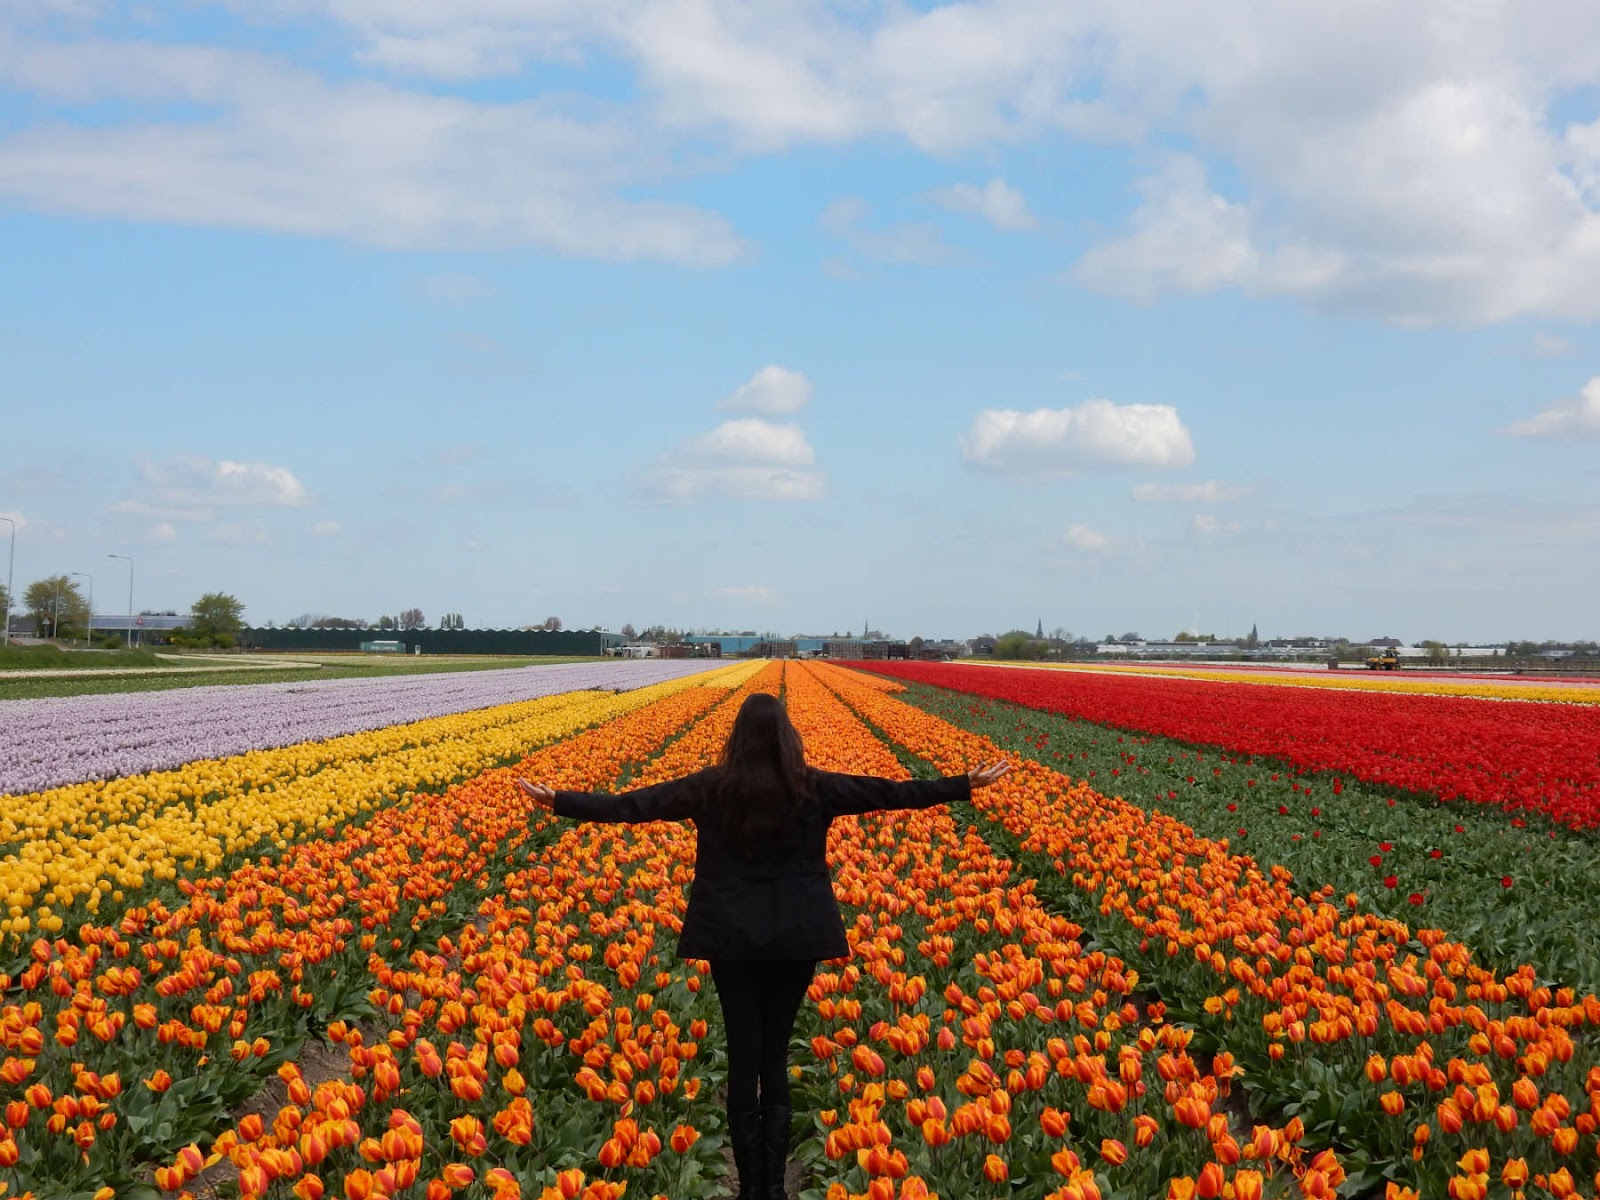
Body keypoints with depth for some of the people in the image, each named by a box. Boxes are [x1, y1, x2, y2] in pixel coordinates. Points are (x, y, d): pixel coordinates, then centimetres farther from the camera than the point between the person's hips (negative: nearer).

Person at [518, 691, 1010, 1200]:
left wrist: (560, 801, 3)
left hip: (733, 937, -1)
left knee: (743, 1056, 5)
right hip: (796, 937, 1)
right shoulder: (813, 788, -4)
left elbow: (633, 803, -4)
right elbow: (894, 792, -1)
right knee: (776, 1056, 8)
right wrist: (967, 784, 6)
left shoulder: (711, 787, -5)